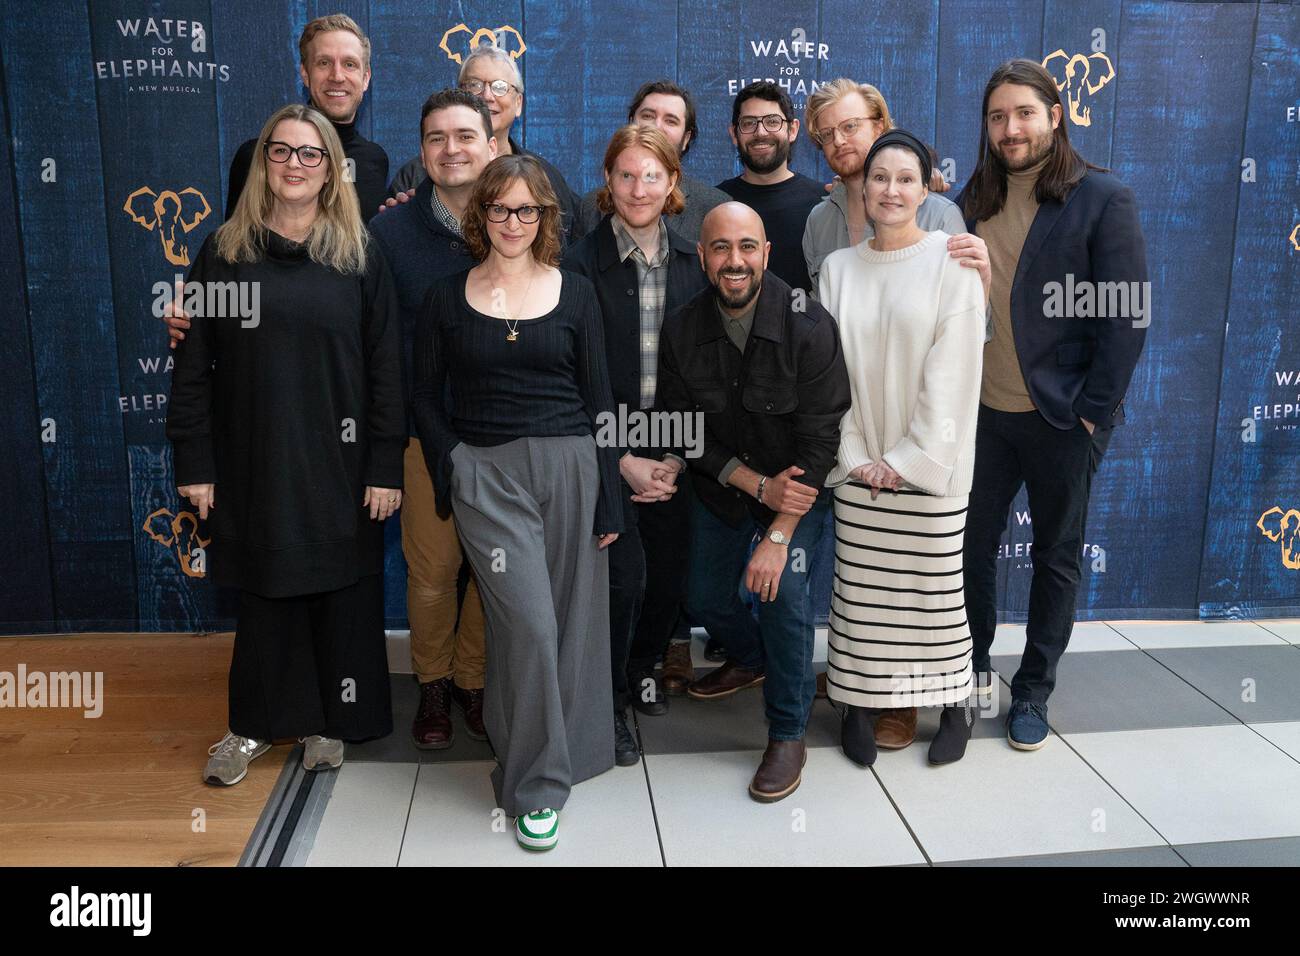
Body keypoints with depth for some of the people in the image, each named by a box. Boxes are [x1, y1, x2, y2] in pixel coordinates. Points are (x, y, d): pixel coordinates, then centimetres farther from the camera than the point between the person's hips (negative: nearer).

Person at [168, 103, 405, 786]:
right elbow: (193, 366, 2)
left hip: (337, 462, 0)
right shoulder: (224, 251, 3)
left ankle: (329, 720, 27)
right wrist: (193, 465, -2)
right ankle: (256, 723, 29)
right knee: (263, 594, 10)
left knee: (341, 595, 8)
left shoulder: (359, 256, 1)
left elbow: (385, 368, -2)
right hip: (252, 461, 1)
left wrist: (385, 467, -7)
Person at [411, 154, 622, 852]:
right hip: (486, 476, -1)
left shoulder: (574, 294, 7)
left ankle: (561, 750, 28)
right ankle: (536, 786, 6)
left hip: (568, 467, 2)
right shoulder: (448, 298, 7)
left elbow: (597, 402, 6)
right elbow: (426, 398, 11)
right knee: (527, 623, -9)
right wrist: (452, 477, -1)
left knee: (569, 621, 5)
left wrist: (608, 502, 2)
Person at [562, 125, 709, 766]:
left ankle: (642, 672, 35)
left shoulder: (692, 264, 6)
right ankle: (608, 704, 13)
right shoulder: (582, 265, -5)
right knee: (625, 574, -9)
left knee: (669, 573, 7)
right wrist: (624, 461, -10)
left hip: (674, 447, 4)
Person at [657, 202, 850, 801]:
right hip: (720, 487, 4)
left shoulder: (809, 327, -24)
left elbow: (819, 439, -24)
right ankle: (750, 659, 46)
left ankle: (787, 735, 0)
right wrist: (758, 484, -20)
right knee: (705, 598, 10)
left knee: (783, 592, -21)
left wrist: (779, 535, -26)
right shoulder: (681, 332, -13)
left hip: (798, 486, -4)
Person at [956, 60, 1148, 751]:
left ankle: (1033, 689, 25)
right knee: (971, 544, 10)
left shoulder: (1103, 199, -6)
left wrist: (1094, 410, -12)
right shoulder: (973, 201, 7)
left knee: (1056, 556, 9)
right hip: (983, 411, 4)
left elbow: (1127, 316, -9)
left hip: (1061, 417, -3)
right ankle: (973, 665, 31)